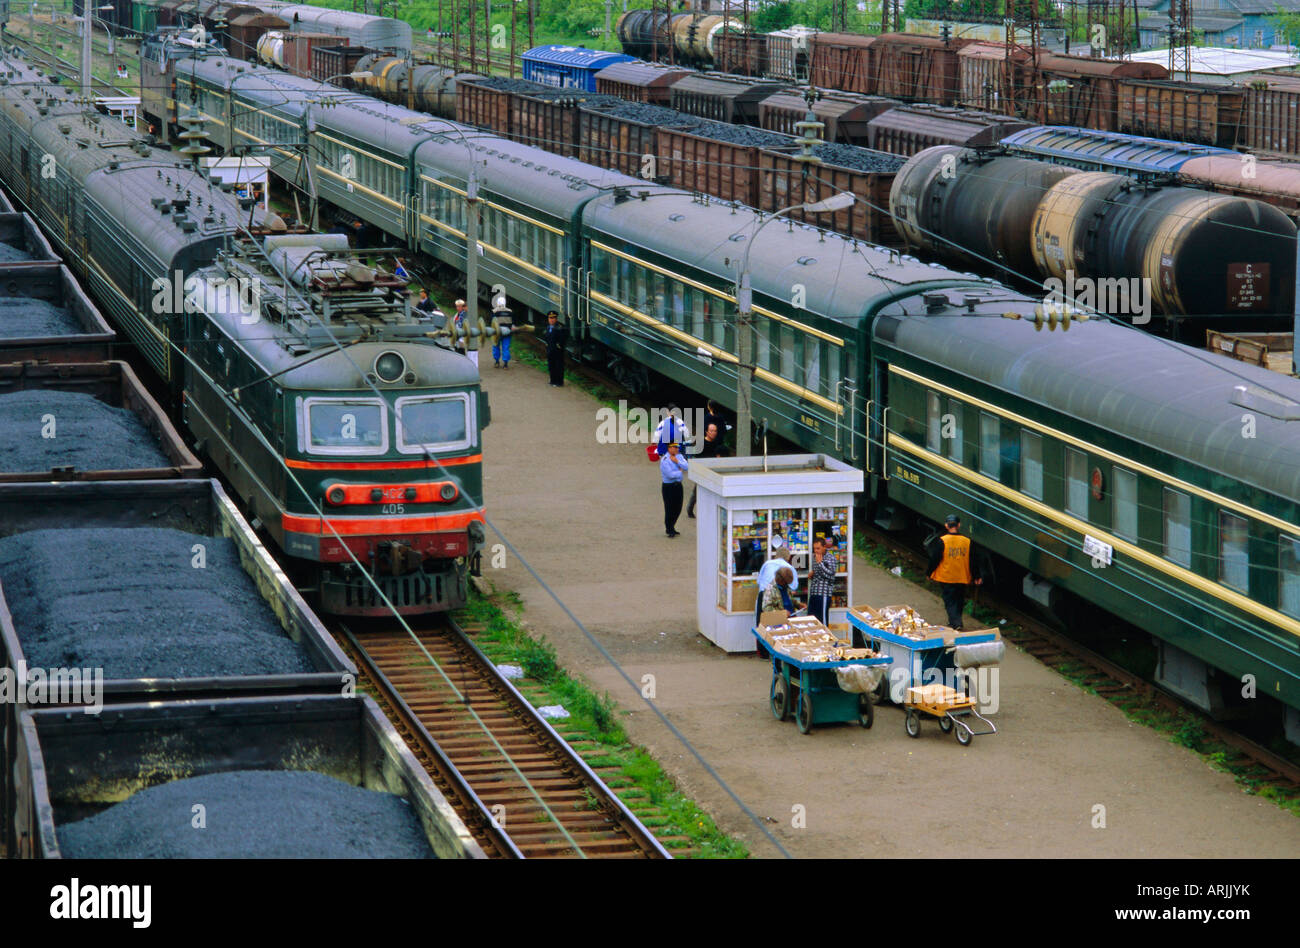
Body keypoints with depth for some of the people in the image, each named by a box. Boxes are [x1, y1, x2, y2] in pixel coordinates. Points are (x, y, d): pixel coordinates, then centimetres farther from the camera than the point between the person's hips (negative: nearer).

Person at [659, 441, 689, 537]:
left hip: (678, 485, 7)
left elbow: (686, 466, -4)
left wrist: (677, 461, -16)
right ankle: (669, 530, 14)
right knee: (669, 509, -1)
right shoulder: (664, 460, -16)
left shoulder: (679, 456, 7)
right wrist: (680, 472, -7)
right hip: (668, 486, -7)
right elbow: (670, 474, -23)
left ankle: (671, 528, 31)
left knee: (678, 509, 13)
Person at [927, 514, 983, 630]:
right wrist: (977, 577, 12)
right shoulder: (967, 541, -4)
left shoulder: (942, 541, -13)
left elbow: (934, 559, -9)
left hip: (945, 578, -3)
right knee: (959, 602, 19)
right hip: (962, 578, 3)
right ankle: (954, 622, 31)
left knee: (950, 602, 1)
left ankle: (956, 624, -15)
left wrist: (930, 574, 6)